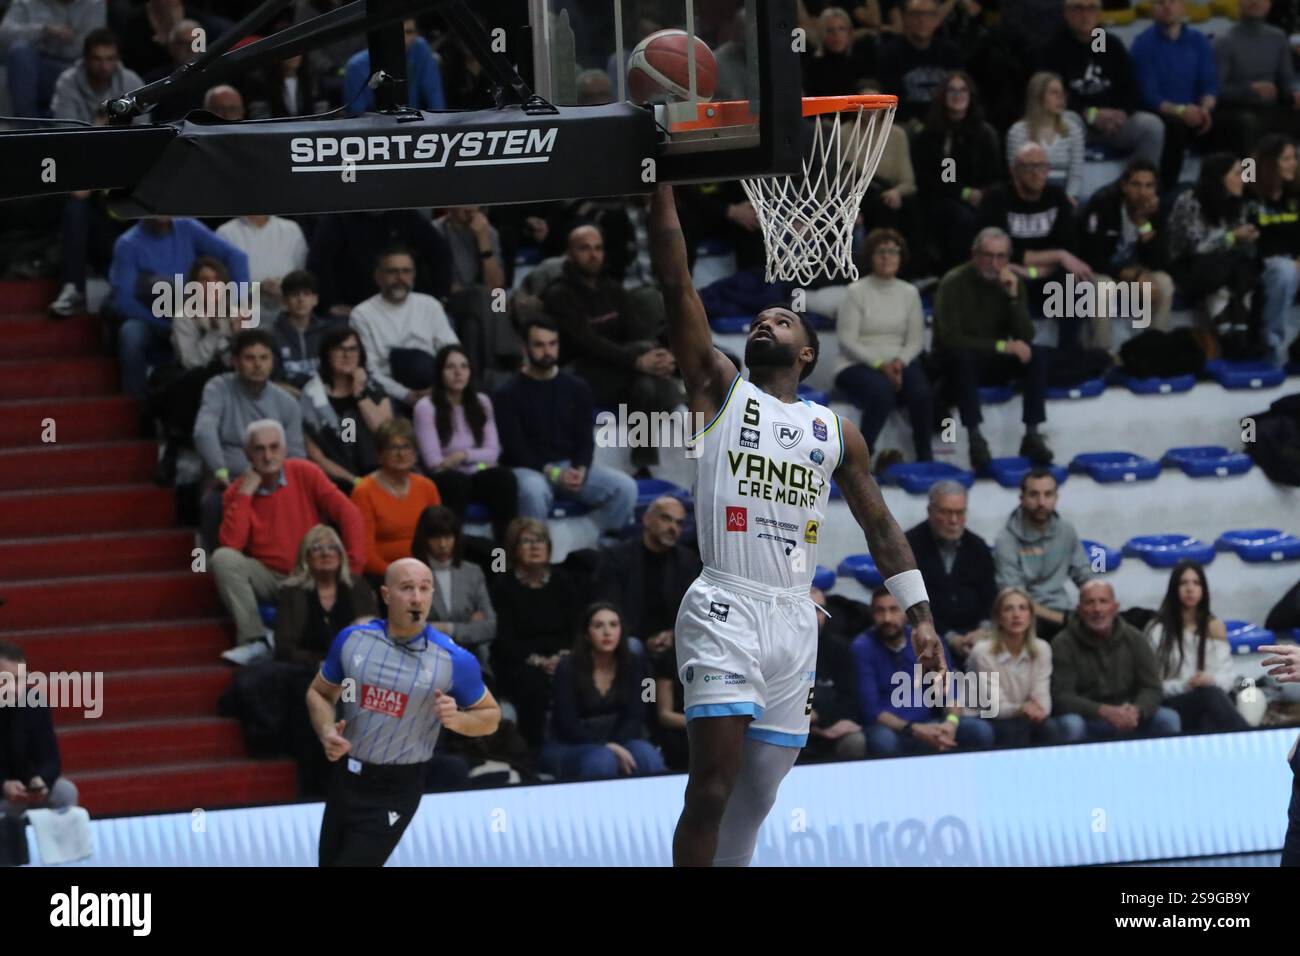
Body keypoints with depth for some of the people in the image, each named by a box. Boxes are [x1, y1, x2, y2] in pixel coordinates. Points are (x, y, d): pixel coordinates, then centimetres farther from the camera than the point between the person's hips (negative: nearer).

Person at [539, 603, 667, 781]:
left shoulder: (634, 664, 4)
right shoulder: (567, 669, -7)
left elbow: (634, 717, -3)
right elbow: (569, 726, -13)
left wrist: (617, 745, -22)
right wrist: (608, 747, -26)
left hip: (617, 741, 3)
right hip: (570, 747, -3)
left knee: (647, 754, -29)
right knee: (602, 759, -36)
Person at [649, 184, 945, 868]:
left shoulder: (836, 431, 18)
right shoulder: (720, 389, 9)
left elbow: (879, 526, 20)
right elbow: (675, 282, 2)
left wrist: (920, 615, 10)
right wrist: (661, 183, -4)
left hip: (794, 622, 4)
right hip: (726, 610, -4)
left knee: (756, 800, 6)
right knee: (713, 786, -14)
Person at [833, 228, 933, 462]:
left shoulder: (909, 293, 10)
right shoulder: (856, 291, -3)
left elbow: (915, 339, 9)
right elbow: (847, 340, -7)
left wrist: (900, 362, -12)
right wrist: (880, 364, -17)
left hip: (899, 362, 3)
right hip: (858, 365, -3)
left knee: (922, 392, -28)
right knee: (882, 391, -36)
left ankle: (925, 457, -15)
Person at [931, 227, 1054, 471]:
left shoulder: (1012, 283, 0)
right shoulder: (954, 283, -14)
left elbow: (1026, 337, -8)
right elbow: (950, 338, -22)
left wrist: (1013, 296, -21)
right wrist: (1001, 345, -28)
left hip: (996, 363, 4)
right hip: (960, 362, -4)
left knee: (1037, 355, -22)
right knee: (962, 355, -38)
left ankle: (1032, 435, -25)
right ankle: (975, 439, -40)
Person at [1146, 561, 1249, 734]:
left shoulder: (1214, 627, 14)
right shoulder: (1158, 630, 3)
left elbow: (1227, 678, 10)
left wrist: (1212, 680, -14)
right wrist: (1185, 685, -16)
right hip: (1173, 708, -3)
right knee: (1210, 694, -39)